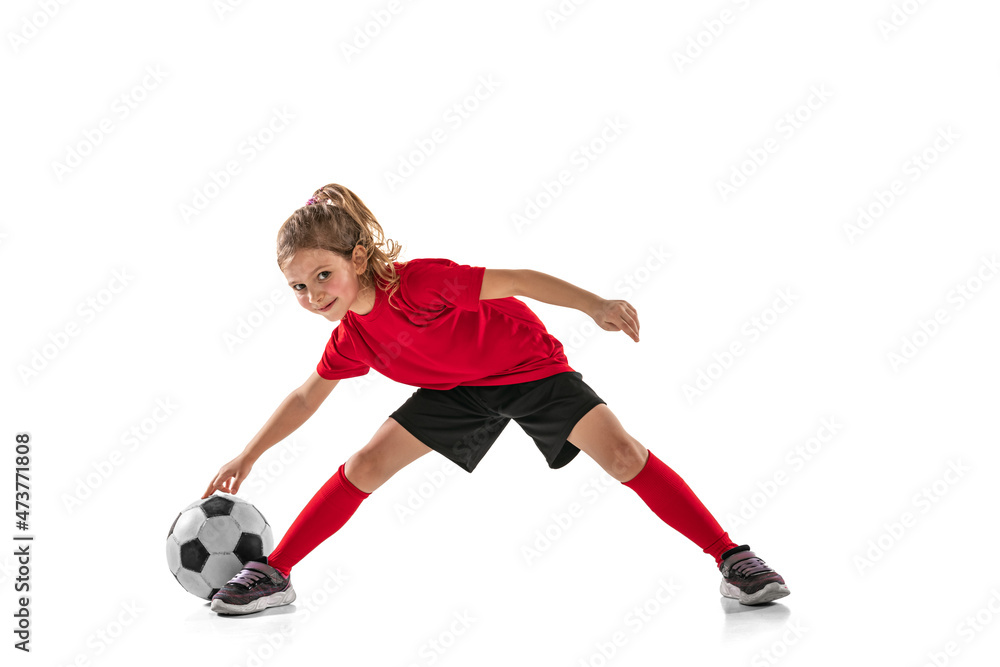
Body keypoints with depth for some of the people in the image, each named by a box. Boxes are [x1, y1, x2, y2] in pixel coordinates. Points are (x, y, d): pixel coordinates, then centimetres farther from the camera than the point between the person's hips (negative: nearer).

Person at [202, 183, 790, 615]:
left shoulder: (416, 283, -33)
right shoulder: (351, 336, -11)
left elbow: (517, 280, -30)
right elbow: (308, 396, 6)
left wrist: (596, 305, -39)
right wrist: (247, 457, 5)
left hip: (531, 367, -5)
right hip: (456, 390, 5)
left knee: (622, 454, -21)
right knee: (366, 465, -5)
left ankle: (733, 561, -15)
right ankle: (273, 575, 6)